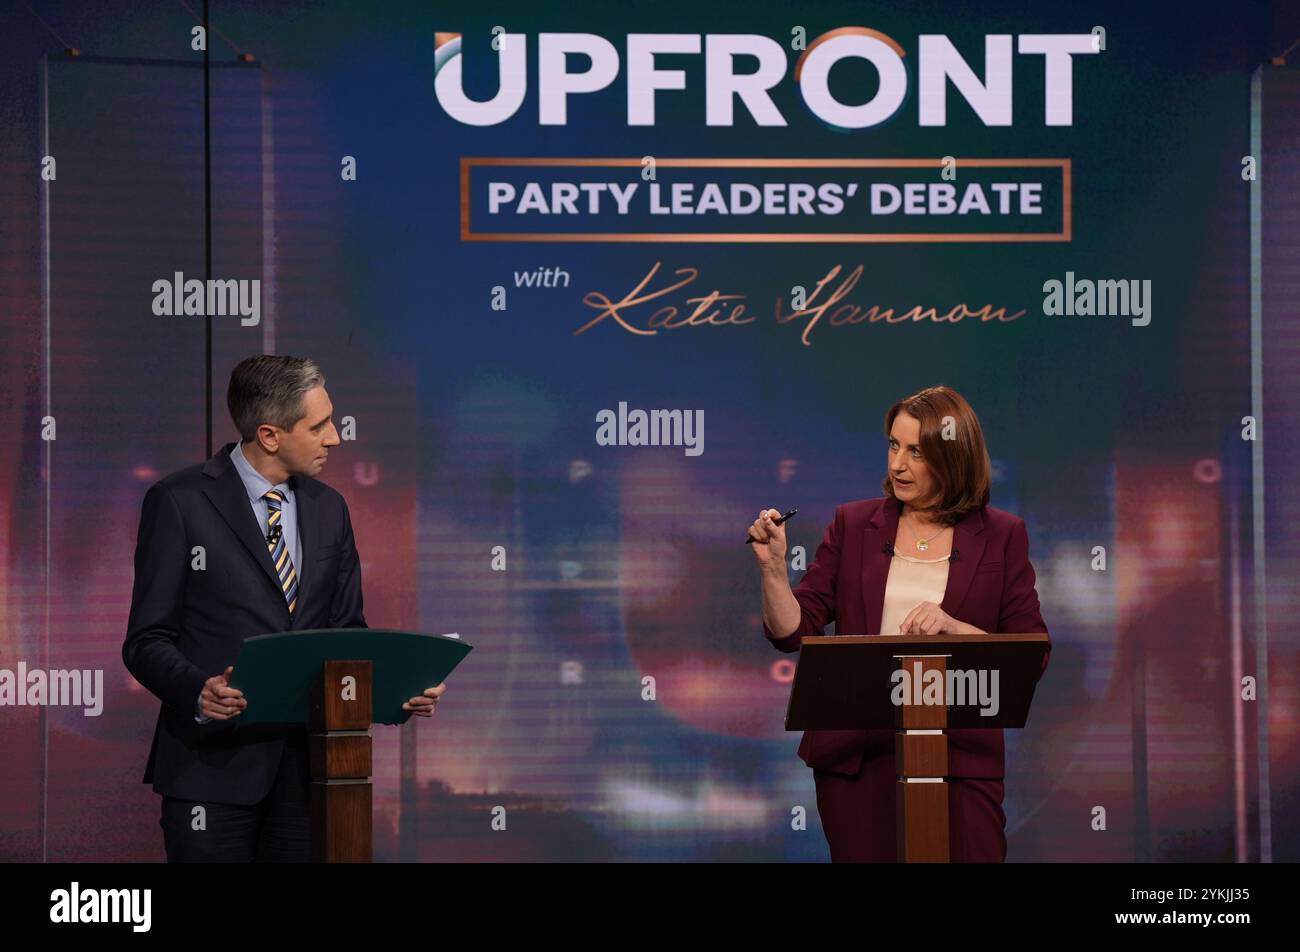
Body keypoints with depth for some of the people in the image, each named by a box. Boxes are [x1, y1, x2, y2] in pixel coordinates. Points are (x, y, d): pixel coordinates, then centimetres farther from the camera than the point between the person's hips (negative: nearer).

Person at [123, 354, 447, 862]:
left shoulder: (328, 509, 12)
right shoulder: (178, 503, -5)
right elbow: (148, 640, -6)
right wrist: (199, 690, -26)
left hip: (307, 763, 5)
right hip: (215, 763, -5)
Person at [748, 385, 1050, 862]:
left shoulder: (1001, 536, 3)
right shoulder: (853, 524, 8)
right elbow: (794, 632, 4)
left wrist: (954, 628, -15)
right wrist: (772, 566, -12)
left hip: (960, 759, -1)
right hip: (856, 755, 2)